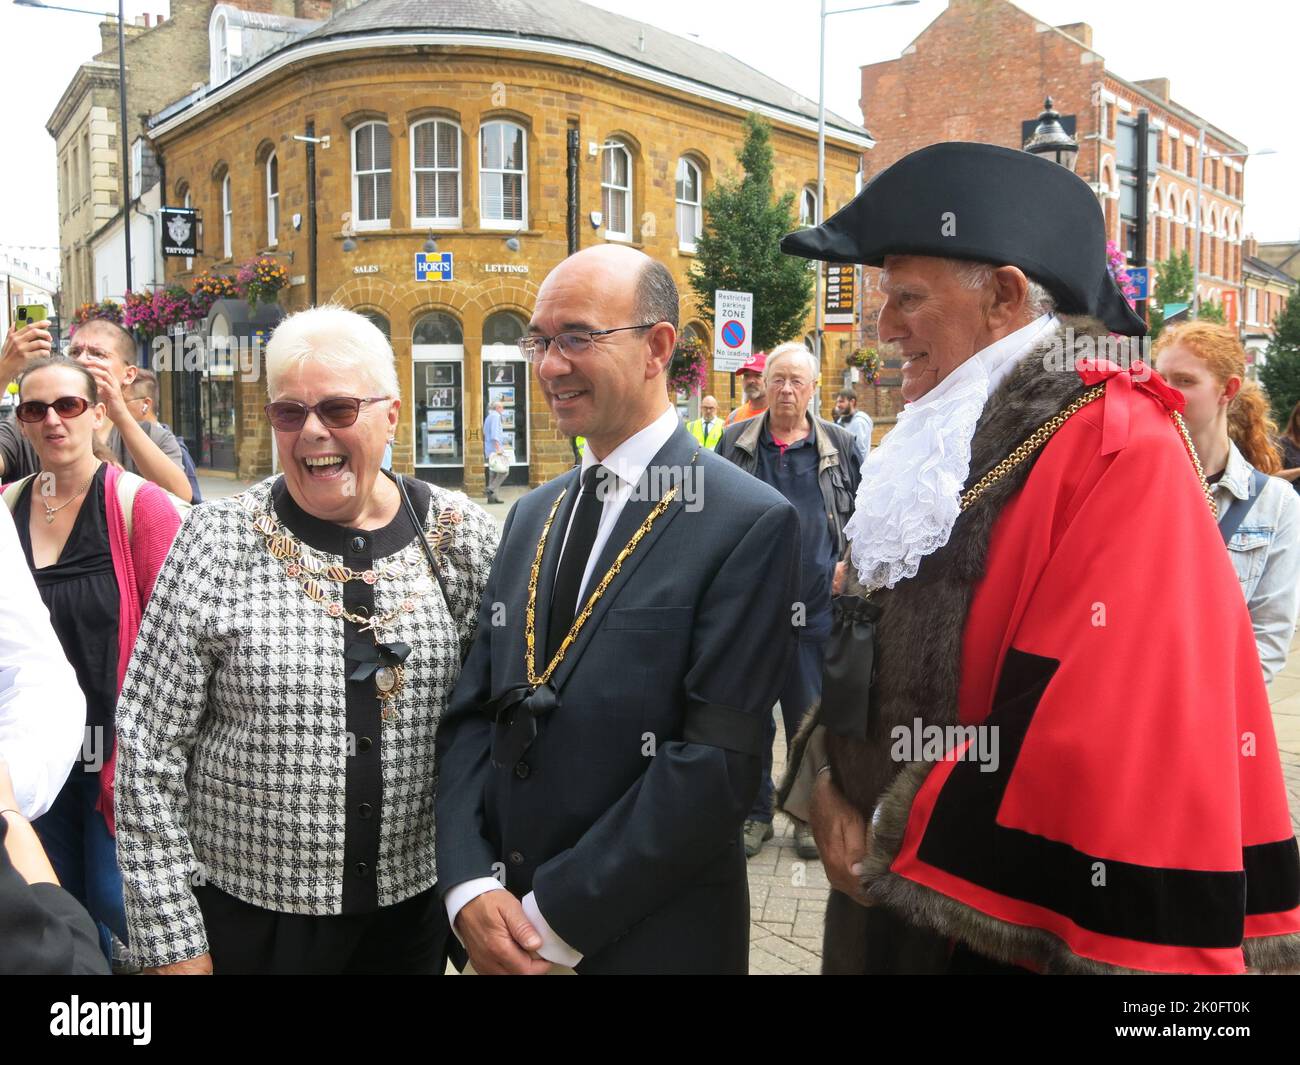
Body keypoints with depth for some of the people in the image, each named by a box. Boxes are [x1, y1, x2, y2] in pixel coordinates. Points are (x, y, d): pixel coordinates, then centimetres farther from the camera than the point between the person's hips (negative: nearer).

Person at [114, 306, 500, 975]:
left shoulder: (462, 537, -5)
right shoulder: (217, 542, -10)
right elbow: (150, 749, -8)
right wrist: (171, 942, -7)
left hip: (416, 904, 2)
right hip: (250, 917, -1)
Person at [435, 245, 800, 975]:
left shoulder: (749, 524, -14)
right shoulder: (531, 516, 7)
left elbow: (718, 762, -19)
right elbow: (474, 712, 5)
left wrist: (556, 919, -16)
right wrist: (469, 885, -8)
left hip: (652, 939, -5)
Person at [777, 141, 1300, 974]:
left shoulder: (1121, 451, -17)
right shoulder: (949, 447, 7)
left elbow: (1108, 731, -24)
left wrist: (896, 848, -15)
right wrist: (830, 791, -4)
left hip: (1017, 927, -7)